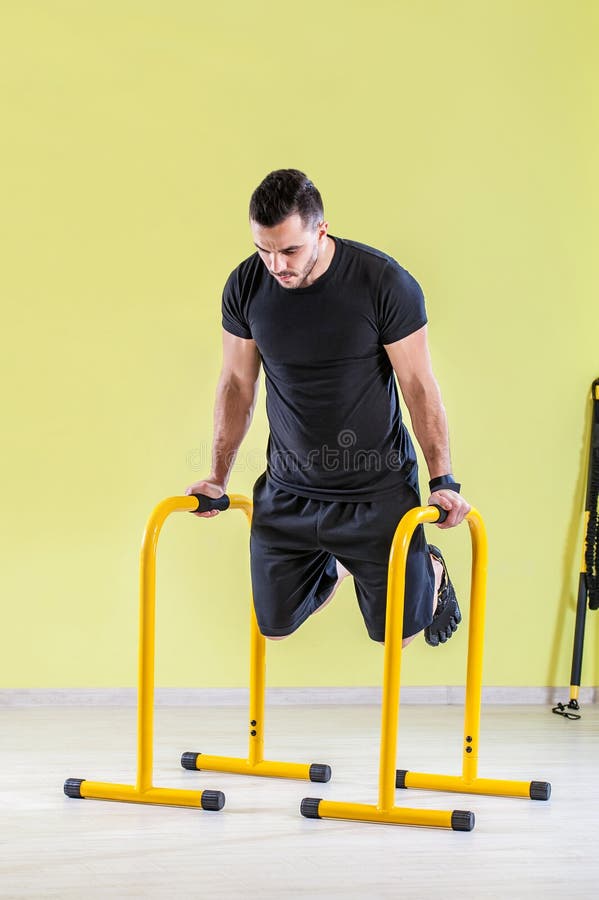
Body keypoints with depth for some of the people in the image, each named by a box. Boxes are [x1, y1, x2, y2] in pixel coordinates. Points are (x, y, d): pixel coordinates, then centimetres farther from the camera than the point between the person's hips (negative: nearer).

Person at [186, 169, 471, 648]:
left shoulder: (386, 283, -19)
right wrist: (219, 476, 6)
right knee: (275, 625, 11)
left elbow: (418, 384, -11)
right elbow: (237, 383, 4)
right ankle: (335, 565, 44)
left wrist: (443, 480, -11)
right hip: (287, 490, 3)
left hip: (378, 490, -3)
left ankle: (432, 570, 41)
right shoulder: (245, 286, -9)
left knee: (396, 632, 5)